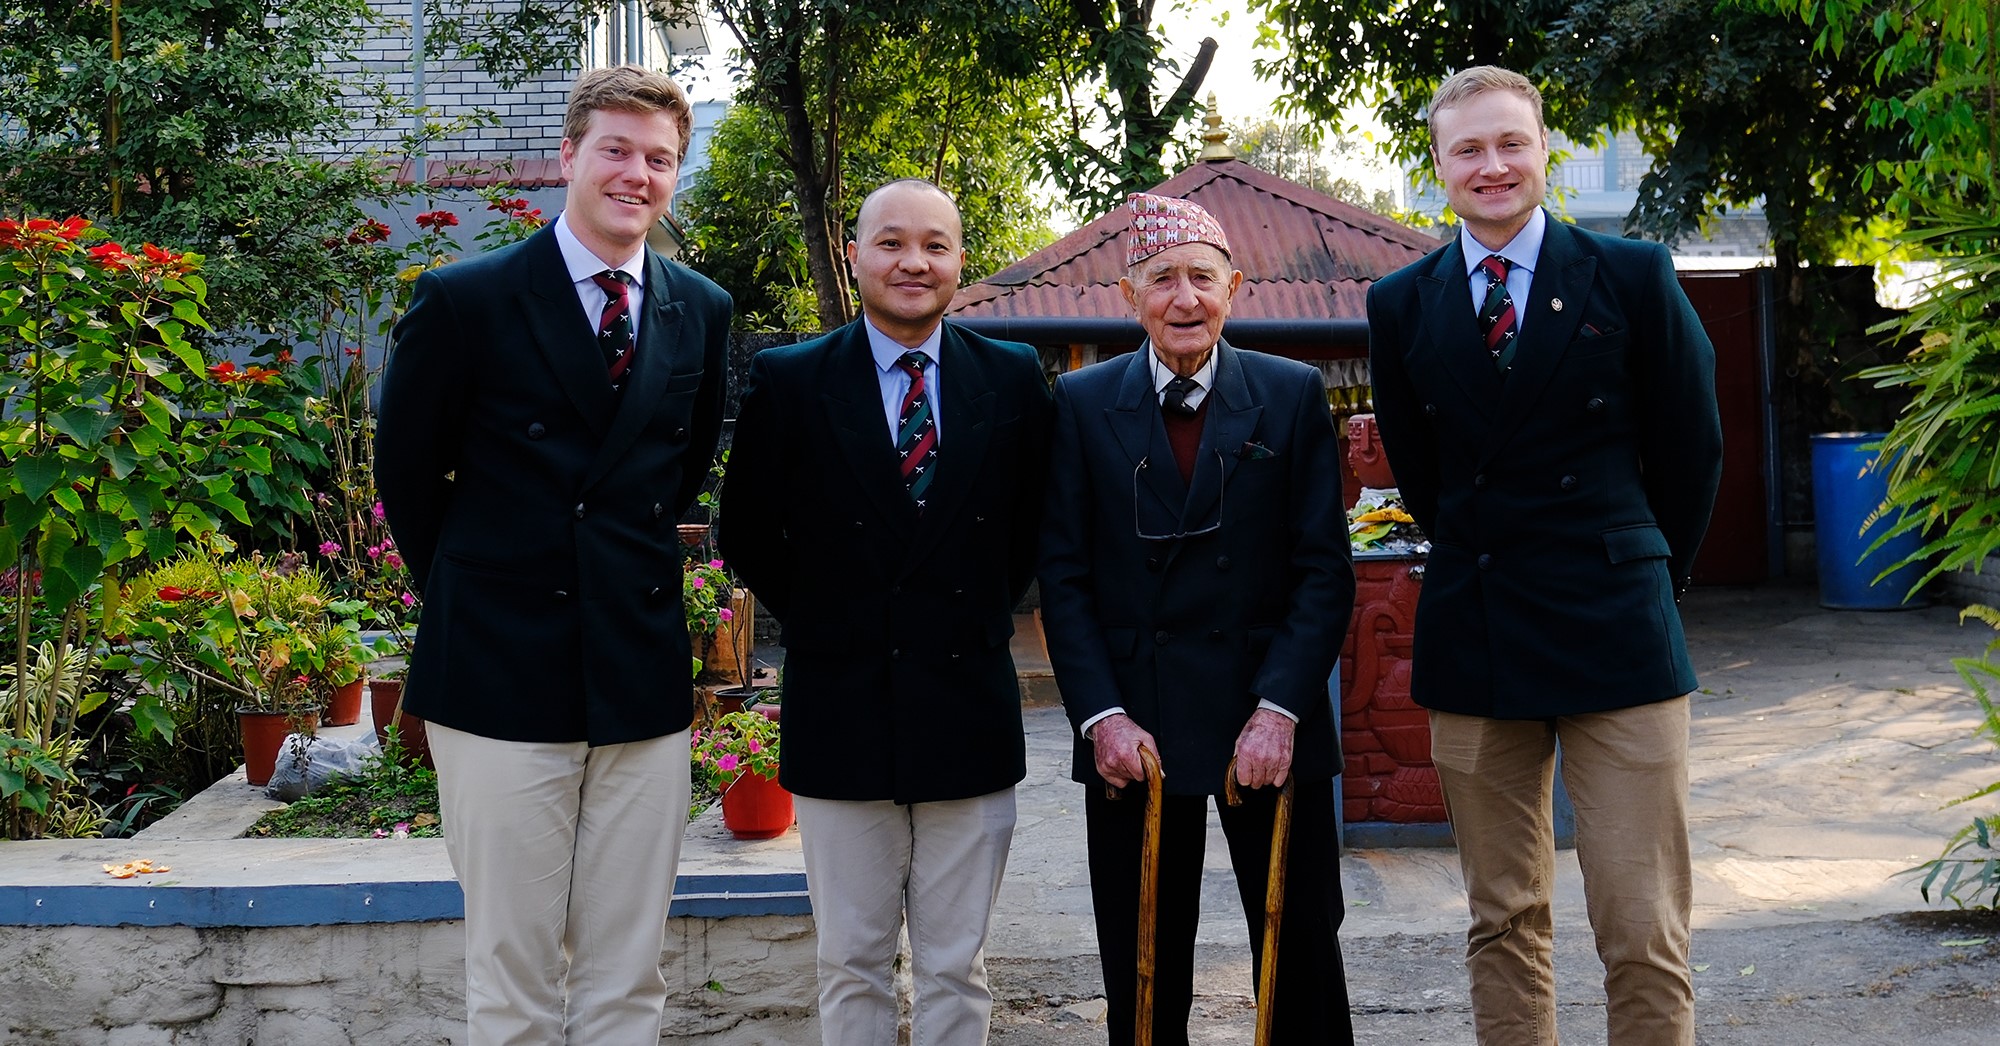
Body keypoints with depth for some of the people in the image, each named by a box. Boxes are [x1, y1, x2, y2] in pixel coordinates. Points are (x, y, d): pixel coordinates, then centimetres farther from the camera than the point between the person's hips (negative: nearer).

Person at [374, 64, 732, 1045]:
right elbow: (405, 470, 6)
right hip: (501, 676, -3)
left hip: (642, 679, 4)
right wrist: (469, 593, 11)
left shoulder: (703, 313, 7)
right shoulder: (465, 299, -4)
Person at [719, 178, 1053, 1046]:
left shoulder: (1014, 378, 2)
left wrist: (981, 615, 5)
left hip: (968, 713, 1)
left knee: (956, 970, 11)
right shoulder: (787, 380, -2)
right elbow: (746, 534, 5)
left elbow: (1037, 524, 12)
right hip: (842, 714, -1)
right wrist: (820, 625, 3)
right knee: (852, 967, 10)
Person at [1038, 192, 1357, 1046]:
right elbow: (1064, 577, 1)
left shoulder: (1294, 396, 2)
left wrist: (1280, 710, -12)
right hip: (1134, 730, 1)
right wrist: (1101, 716, -9)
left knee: (1303, 963, 8)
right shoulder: (1082, 404, 4)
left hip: (1271, 726, 0)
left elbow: (1325, 571, -2)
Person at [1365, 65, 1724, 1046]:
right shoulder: (1401, 303, 5)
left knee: (1644, 935, -3)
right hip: (1473, 634, 3)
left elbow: (1690, 449, 6)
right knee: (1502, 921, 11)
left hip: (1616, 634, -2)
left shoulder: (1634, 276, -1)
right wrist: (1490, 560, 13)